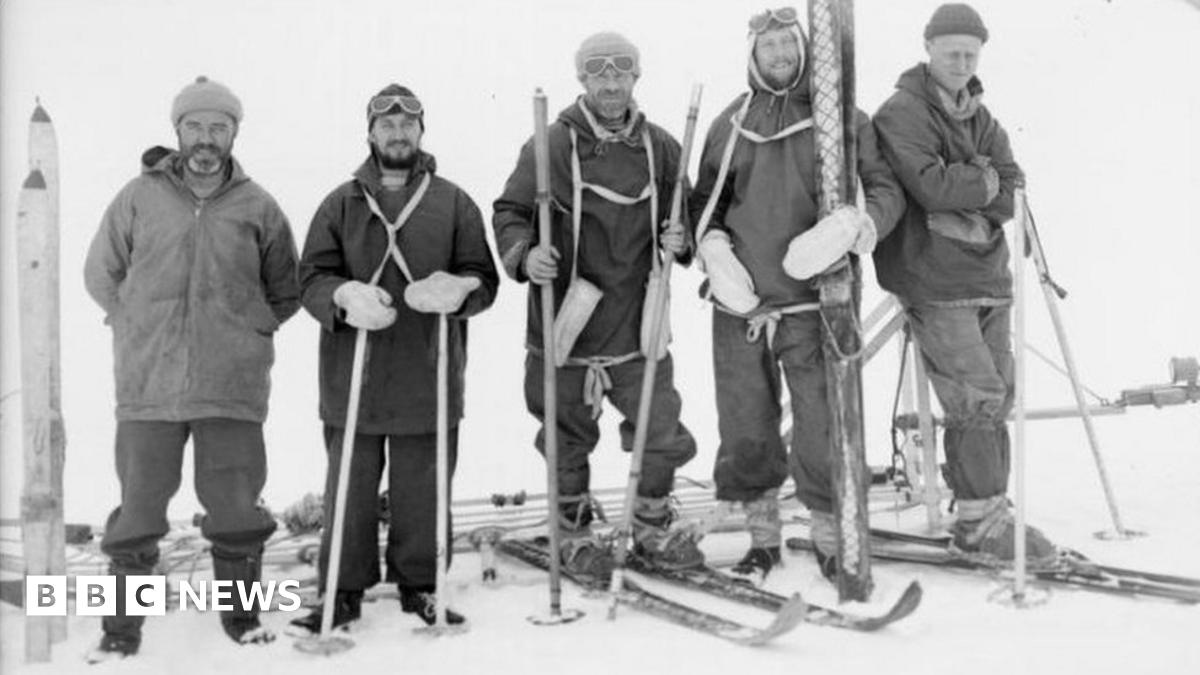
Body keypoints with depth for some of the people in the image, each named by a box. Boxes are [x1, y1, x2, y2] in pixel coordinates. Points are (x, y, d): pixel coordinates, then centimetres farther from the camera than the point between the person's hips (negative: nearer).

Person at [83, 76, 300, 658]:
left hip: (233, 388, 0)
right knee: (138, 508, 4)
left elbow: (285, 293, 16)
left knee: (235, 508, 6)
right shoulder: (139, 197, 5)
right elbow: (101, 274, 16)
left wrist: (244, 330, 6)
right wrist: (139, 327, 7)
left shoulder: (257, 207, 6)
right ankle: (122, 627, 19)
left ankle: (241, 616, 24)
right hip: (148, 385, 0)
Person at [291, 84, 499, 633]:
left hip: (429, 380, 0)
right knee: (349, 489, 7)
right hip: (352, 378, 0)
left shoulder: (453, 203, 6)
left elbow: (484, 279, 3)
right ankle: (344, 591, 21)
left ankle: (418, 584, 26)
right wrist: (345, 296, -20)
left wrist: (455, 291, -20)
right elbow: (311, 279, 2)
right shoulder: (341, 203, 7)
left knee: (422, 491, 8)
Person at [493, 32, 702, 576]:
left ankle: (653, 528, 32)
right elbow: (508, 212, 0)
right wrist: (524, 254, -19)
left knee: (663, 436, 7)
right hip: (567, 329, -2)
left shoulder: (660, 148, 5)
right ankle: (575, 535, 33)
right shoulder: (550, 146, -6)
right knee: (569, 440, 11)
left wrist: (681, 239, -4)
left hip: (636, 329, 3)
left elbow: (684, 215, 17)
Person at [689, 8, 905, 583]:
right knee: (745, 430, 8)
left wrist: (861, 223, -19)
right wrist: (713, 245, -2)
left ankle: (832, 536, 19)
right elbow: (704, 202, 18)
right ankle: (762, 536, 26)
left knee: (823, 430, -1)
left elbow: (886, 188, 2)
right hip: (738, 304, 3)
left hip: (813, 303, -2)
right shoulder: (730, 123, 11)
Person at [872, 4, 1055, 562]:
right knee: (976, 399, -9)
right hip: (934, 282, -8)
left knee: (997, 400, 9)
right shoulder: (901, 113, -6)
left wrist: (961, 204, -11)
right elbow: (930, 185, -20)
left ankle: (983, 514, 19)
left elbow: (1010, 193, 5)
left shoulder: (979, 116, 17)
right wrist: (986, 181, -5)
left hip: (987, 276, 8)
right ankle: (982, 522, 2)